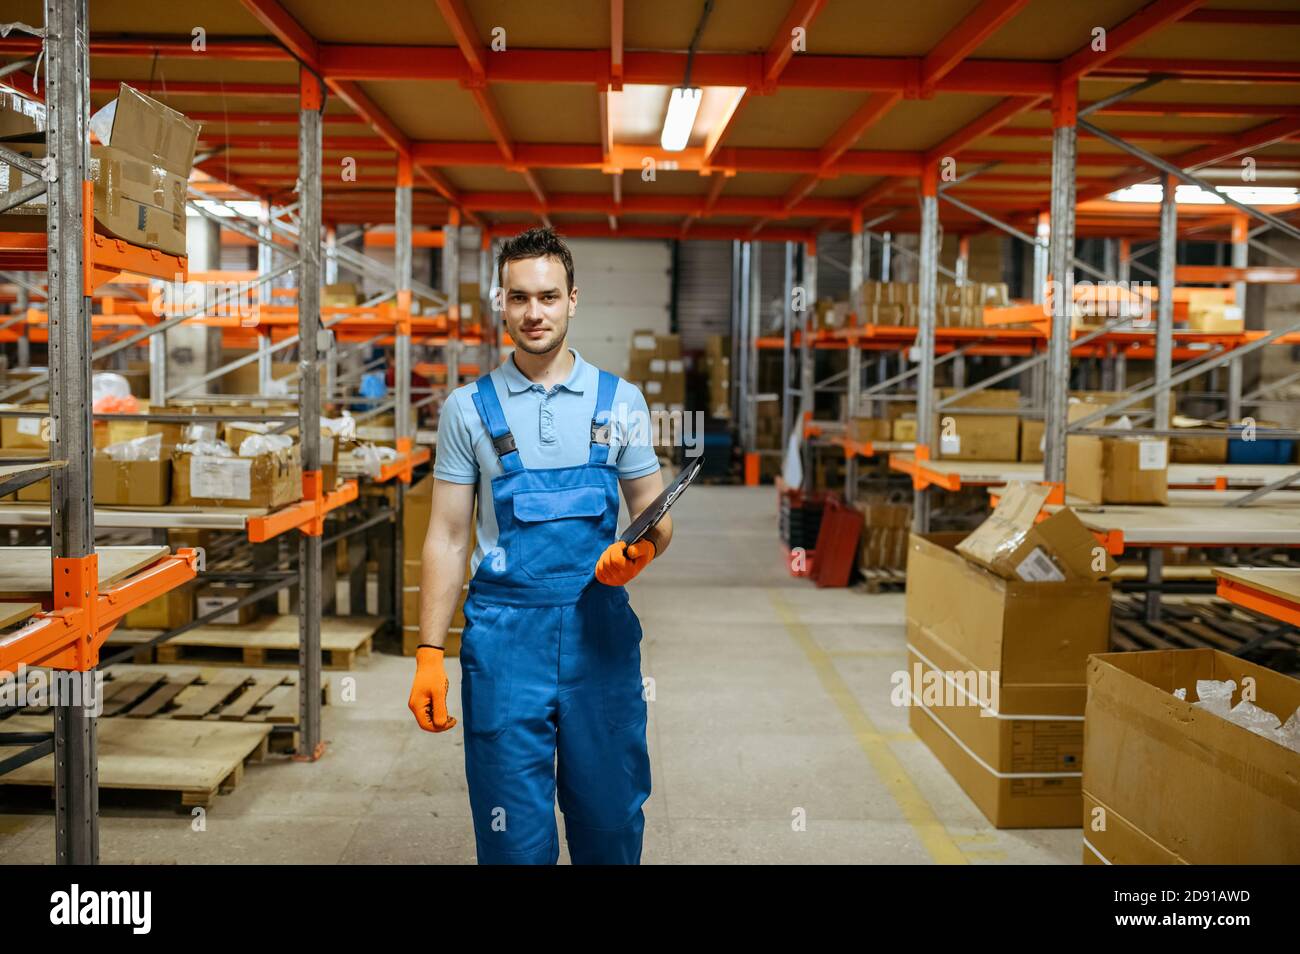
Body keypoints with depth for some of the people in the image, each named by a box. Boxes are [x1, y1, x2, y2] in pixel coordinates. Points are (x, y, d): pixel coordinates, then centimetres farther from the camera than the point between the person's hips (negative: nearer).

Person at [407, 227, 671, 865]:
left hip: (601, 628, 1)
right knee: (514, 833, 6)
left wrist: (640, 553, -15)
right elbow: (447, 538, 3)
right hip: (504, 634, -1)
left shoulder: (620, 400, 5)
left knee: (610, 821, 11)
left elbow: (655, 517, 9)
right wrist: (429, 655, -3)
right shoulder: (469, 407, 3)